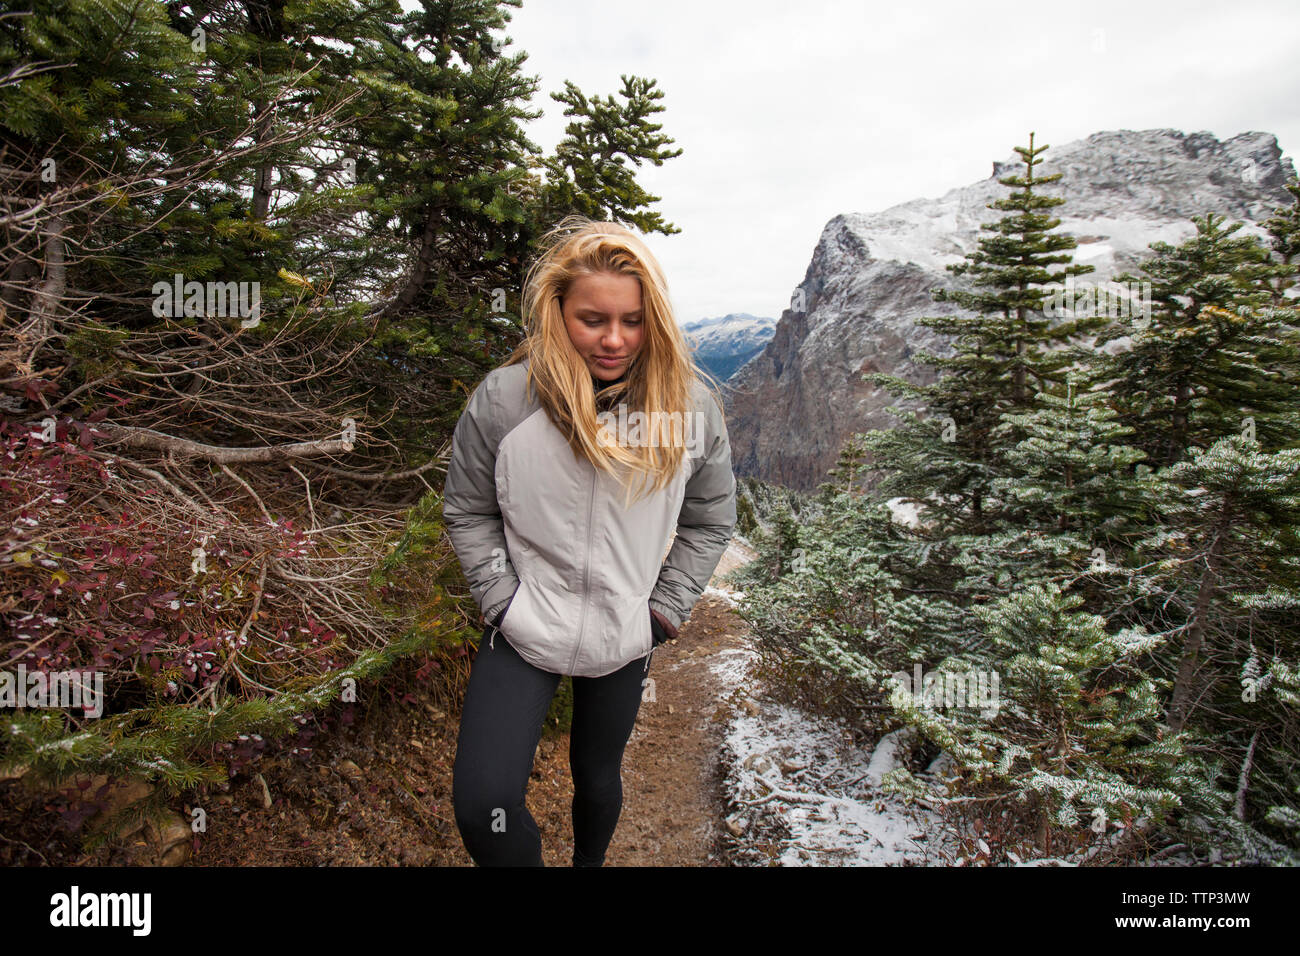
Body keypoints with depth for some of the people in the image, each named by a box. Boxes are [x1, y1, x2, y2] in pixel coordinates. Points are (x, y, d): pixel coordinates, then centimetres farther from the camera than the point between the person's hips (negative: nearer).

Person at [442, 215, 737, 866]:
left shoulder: (690, 404, -12)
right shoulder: (502, 398, -16)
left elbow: (711, 520, 2)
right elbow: (467, 512, -1)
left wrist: (663, 612, -2)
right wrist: (504, 603, -8)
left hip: (624, 641, 2)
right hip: (523, 637, -1)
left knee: (598, 776, 23)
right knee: (483, 810, -13)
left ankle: (590, 861, 55)